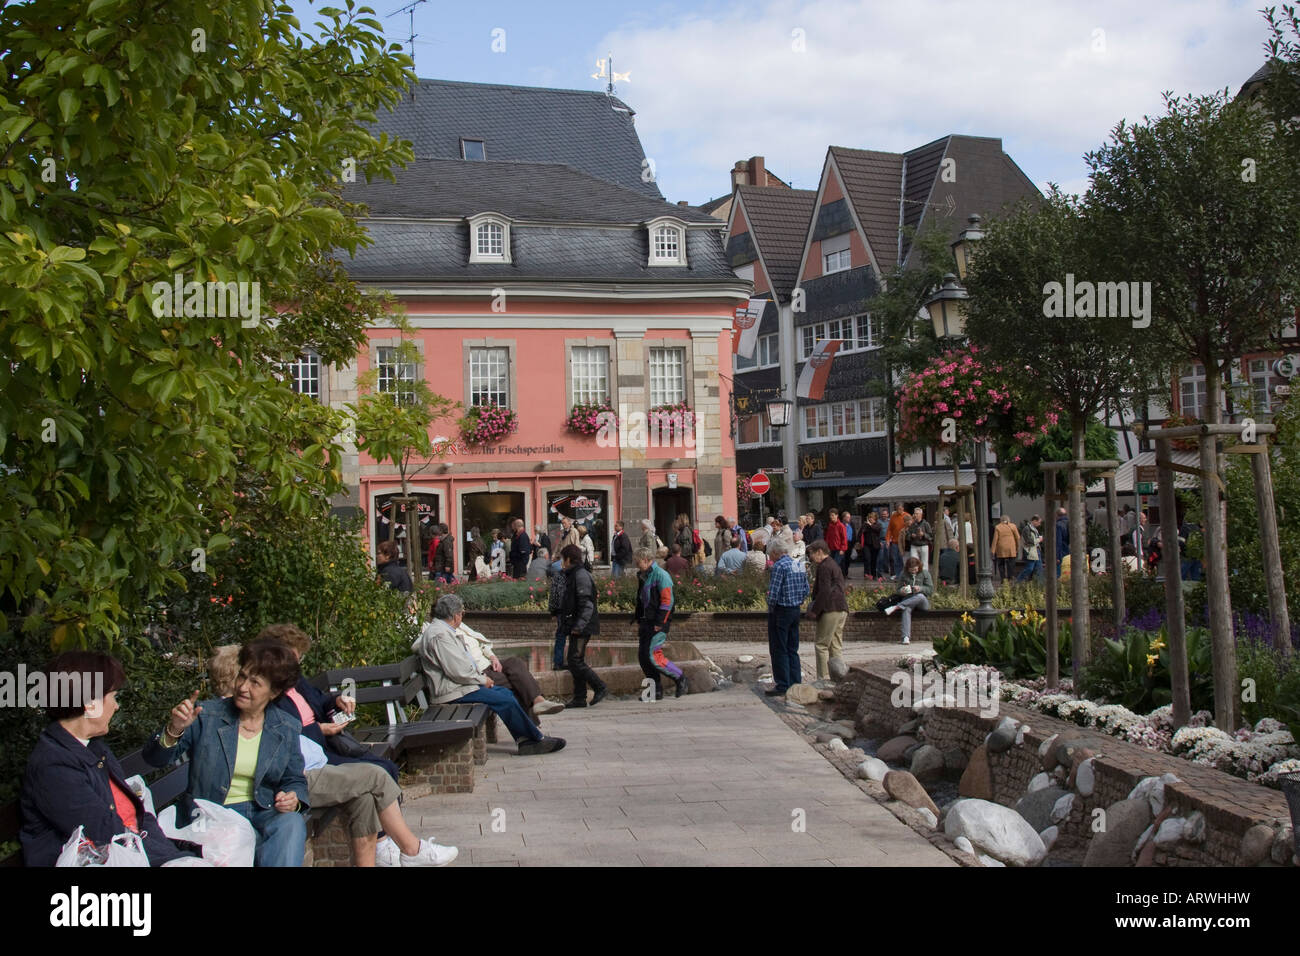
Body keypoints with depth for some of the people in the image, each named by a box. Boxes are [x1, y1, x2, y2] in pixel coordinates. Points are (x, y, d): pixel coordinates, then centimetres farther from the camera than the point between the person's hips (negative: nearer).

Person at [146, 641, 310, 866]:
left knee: (292, 822, -31)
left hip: (263, 814, 3)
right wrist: (174, 730, -23)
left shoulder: (287, 728, 7)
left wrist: (293, 800, -10)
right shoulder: (206, 716, -1)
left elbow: (295, 780, 14)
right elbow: (155, 759, -2)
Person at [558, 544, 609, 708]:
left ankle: (600, 687, -3)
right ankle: (579, 699, 13)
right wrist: (567, 624, 19)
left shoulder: (581, 575, -14)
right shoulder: (572, 575, 18)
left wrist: (579, 626, -25)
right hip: (576, 627, 10)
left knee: (575, 661, -11)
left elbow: (586, 604, -21)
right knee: (575, 662, 10)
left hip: (581, 628, -10)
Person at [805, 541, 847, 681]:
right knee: (836, 646, 11)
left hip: (830, 611, -10)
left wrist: (814, 610, -14)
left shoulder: (824, 567, -10)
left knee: (822, 646, -6)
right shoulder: (834, 566, 21)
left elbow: (824, 591, -18)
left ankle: (823, 679, -7)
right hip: (841, 610, 10)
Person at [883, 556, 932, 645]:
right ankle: (906, 637, -51)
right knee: (906, 609, -37)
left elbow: (931, 589, 2)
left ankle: (896, 607, -37)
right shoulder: (903, 575, 9)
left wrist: (920, 588, -16)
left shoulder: (924, 573, 6)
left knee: (920, 596, -38)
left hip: (923, 602, 0)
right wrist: (901, 591, -13)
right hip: (908, 601, 0)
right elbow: (898, 590, 12)